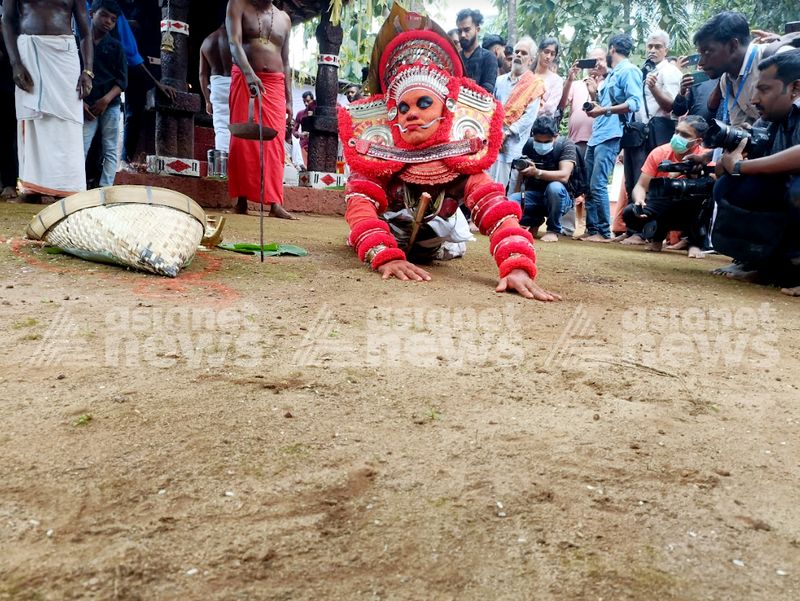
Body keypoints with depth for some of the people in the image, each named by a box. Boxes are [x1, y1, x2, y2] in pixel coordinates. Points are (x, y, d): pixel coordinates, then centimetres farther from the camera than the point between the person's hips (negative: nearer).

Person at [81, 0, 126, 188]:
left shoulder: (116, 47, 11)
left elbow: (122, 80, 4)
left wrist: (106, 99, -11)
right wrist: (79, 101, -7)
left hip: (110, 105, 2)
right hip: (86, 106, -1)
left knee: (110, 151, -3)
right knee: (80, 150, -9)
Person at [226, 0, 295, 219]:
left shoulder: (284, 18, 18)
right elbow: (235, 43, -10)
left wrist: (289, 100, 9)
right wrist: (249, 73, -28)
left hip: (275, 85, 3)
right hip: (245, 80, -3)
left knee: (274, 144, -6)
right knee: (244, 140, -7)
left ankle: (275, 202, -11)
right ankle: (242, 198, -4)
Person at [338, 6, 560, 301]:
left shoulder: (462, 159, -29)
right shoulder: (378, 152, -29)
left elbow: (496, 209, -44)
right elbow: (360, 204, -44)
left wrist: (517, 266, -63)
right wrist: (385, 256, -65)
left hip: (432, 244, 2)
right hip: (388, 238, -1)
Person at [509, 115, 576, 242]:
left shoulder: (566, 144, -13)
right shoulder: (528, 144, -1)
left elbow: (564, 176, -28)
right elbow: (520, 176, 1)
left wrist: (537, 172, -41)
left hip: (558, 199, -3)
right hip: (533, 195, 3)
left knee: (555, 187, -38)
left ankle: (553, 230, -12)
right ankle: (535, 221, 7)